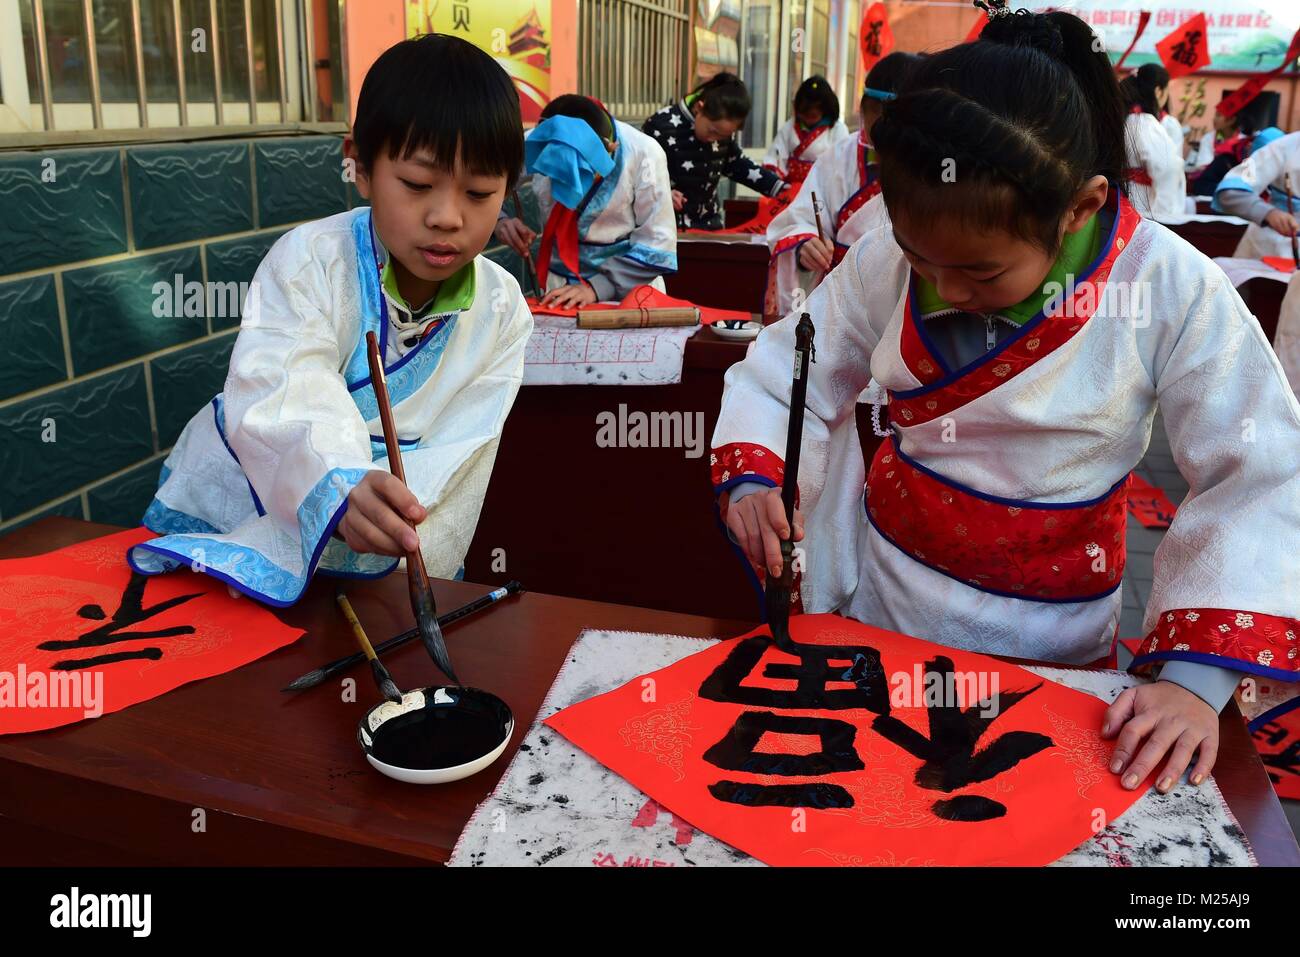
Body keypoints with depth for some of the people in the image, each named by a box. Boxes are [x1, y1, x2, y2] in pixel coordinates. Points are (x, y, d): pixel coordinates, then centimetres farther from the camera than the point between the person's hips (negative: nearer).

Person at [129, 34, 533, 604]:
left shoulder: (502, 315, -9)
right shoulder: (311, 258, -15)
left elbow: (449, 460, -18)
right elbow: (281, 396, -32)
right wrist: (340, 489, -54)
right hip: (224, 509, -2)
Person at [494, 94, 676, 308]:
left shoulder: (644, 155, -18)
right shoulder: (536, 145, -12)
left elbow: (656, 246, -13)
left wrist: (596, 287, -22)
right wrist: (499, 221, -18)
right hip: (559, 283, 1)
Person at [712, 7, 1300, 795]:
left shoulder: (1172, 292, -20)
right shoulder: (886, 259, -13)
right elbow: (784, 379, -4)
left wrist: (1197, 677, -27)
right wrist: (751, 479, -25)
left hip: (1049, 630, -1)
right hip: (883, 590, 2)